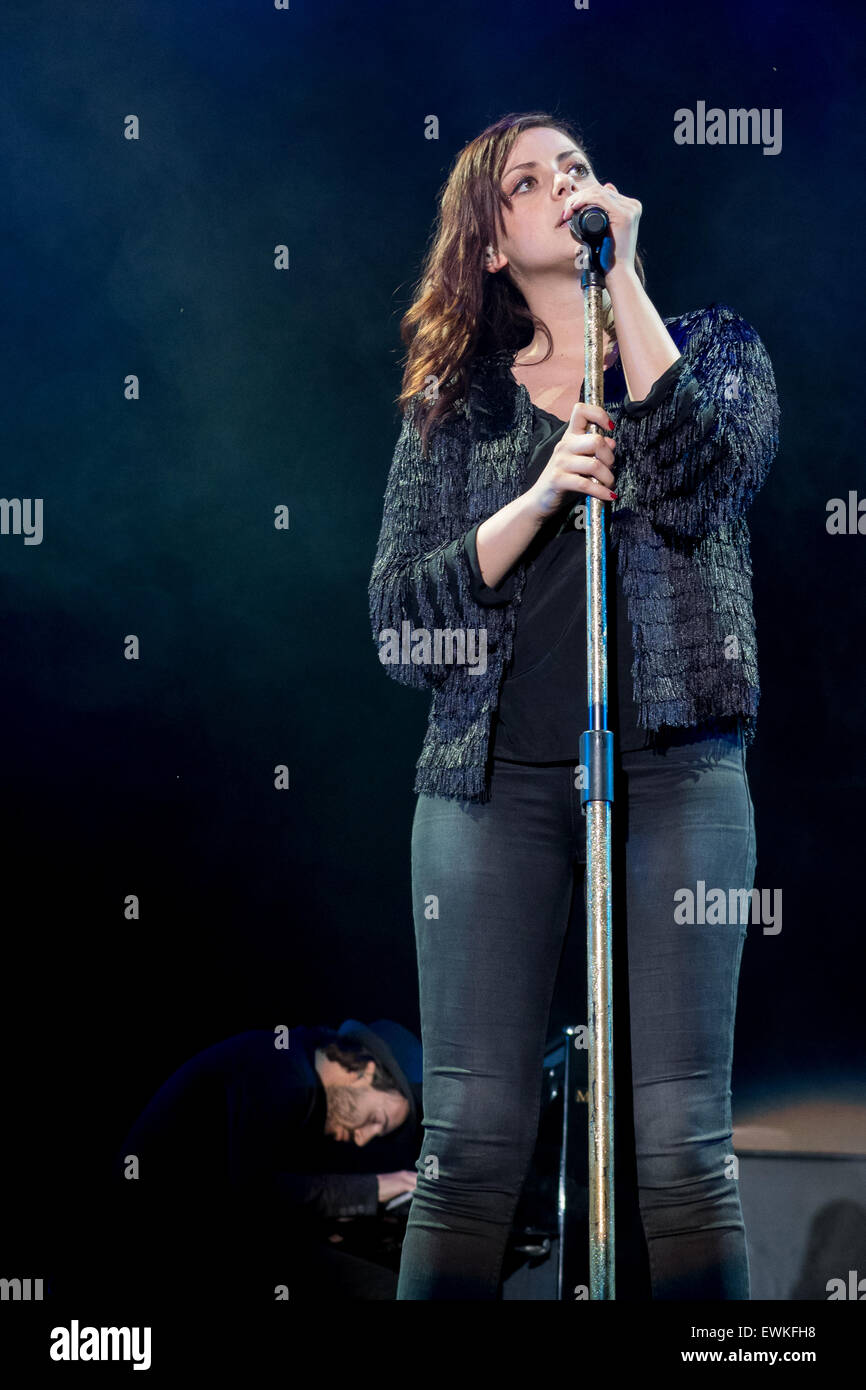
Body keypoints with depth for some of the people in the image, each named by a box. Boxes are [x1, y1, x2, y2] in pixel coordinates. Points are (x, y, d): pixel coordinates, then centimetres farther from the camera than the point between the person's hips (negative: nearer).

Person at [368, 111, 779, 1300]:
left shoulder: (714, 347, 13)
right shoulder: (453, 397, 14)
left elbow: (698, 483, -10)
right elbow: (398, 620, 5)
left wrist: (623, 274, -7)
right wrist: (541, 493, -8)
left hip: (677, 767, -1)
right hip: (496, 774, 1)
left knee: (684, 1148, -5)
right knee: (471, 1146, -4)